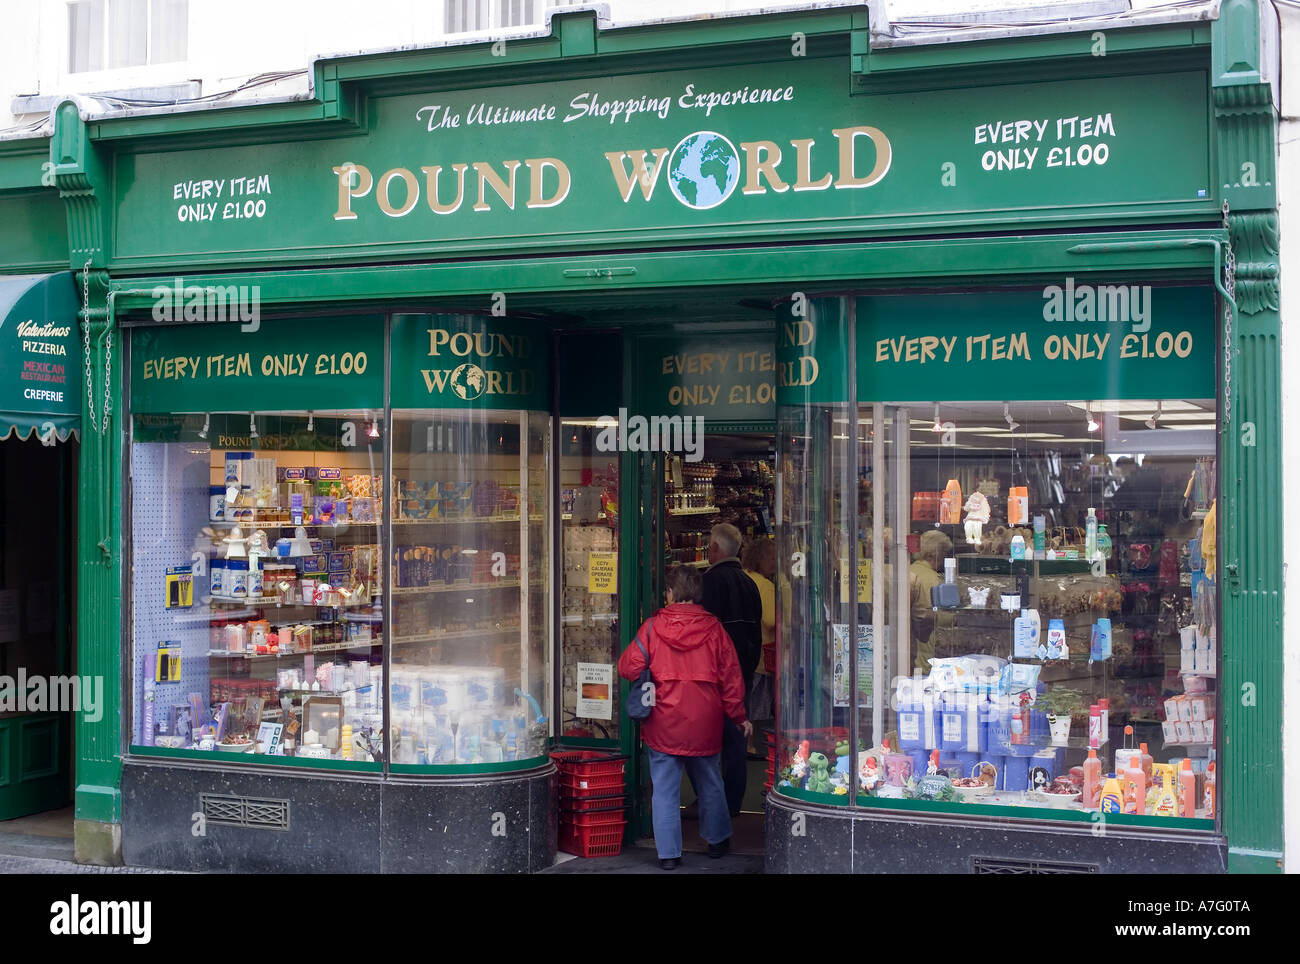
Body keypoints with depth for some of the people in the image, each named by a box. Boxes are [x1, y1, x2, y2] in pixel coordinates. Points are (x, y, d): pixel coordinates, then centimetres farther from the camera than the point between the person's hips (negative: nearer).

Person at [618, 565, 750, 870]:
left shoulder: (653, 627, -7)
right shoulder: (713, 628, -3)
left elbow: (628, 668, -8)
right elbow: (731, 678, 1)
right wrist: (738, 717, 12)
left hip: (663, 724, -2)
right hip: (705, 723, 2)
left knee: (665, 788, 6)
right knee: (709, 784, 19)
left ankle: (668, 853, 7)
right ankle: (718, 840, 33)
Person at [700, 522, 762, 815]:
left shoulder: (713, 579, -13)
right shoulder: (748, 582, 12)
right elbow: (757, 628, 17)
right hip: (744, 669, 8)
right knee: (735, 735, 12)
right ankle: (733, 801, 16)